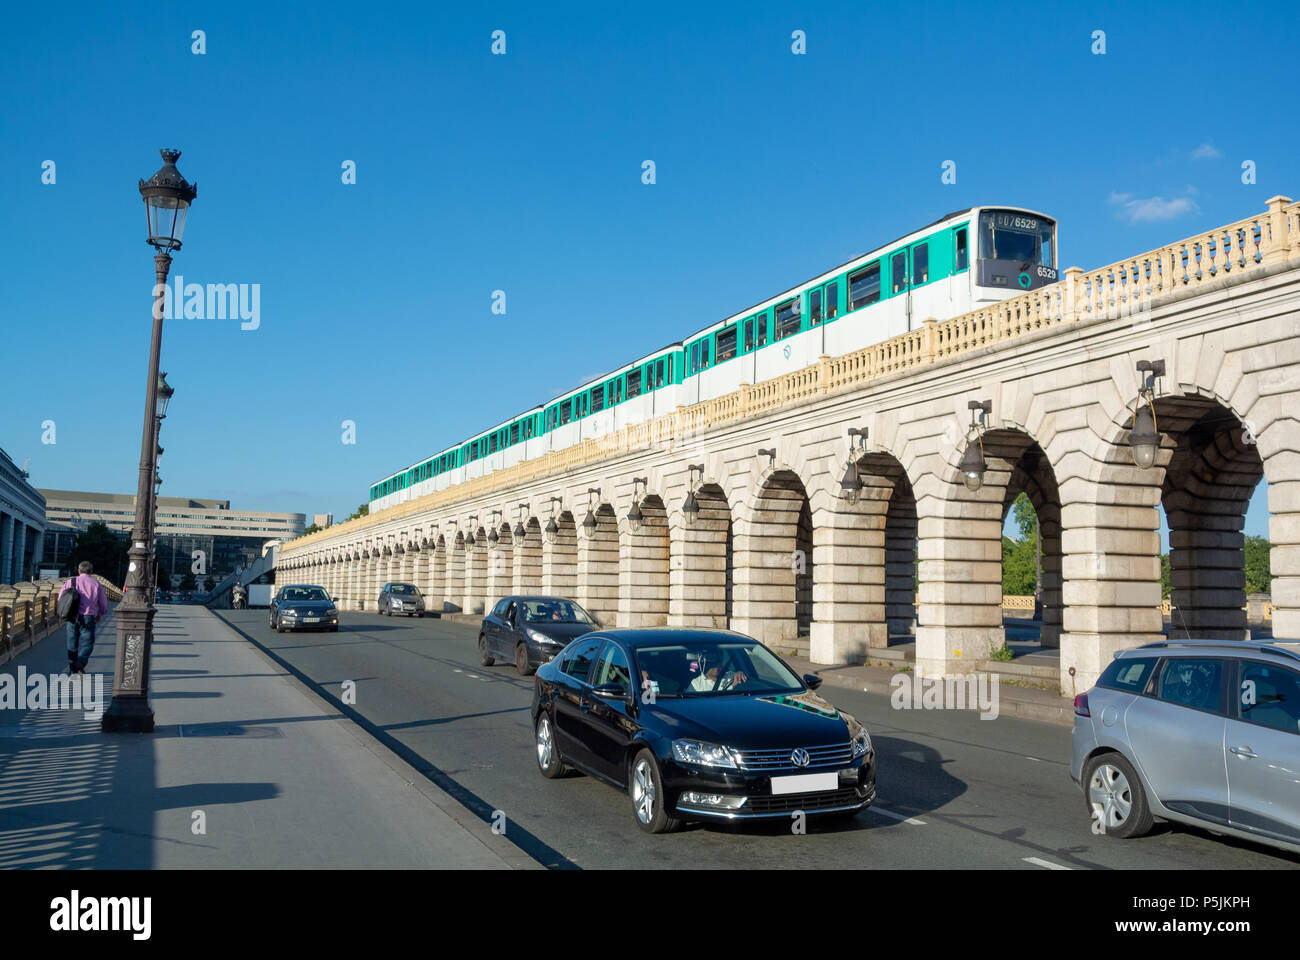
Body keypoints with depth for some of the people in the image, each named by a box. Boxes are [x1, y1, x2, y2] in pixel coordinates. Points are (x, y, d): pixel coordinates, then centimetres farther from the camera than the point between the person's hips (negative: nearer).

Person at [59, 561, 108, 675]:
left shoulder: (71, 582, 5)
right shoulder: (96, 584, 4)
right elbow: (103, 604, 9)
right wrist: (99, 614, 29)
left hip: (72, 618, 2)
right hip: (88, 618, -2)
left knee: (72, 645, 14)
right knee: (86, 644, 3)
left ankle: (72, 670, 18)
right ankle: (81, 662, -24)